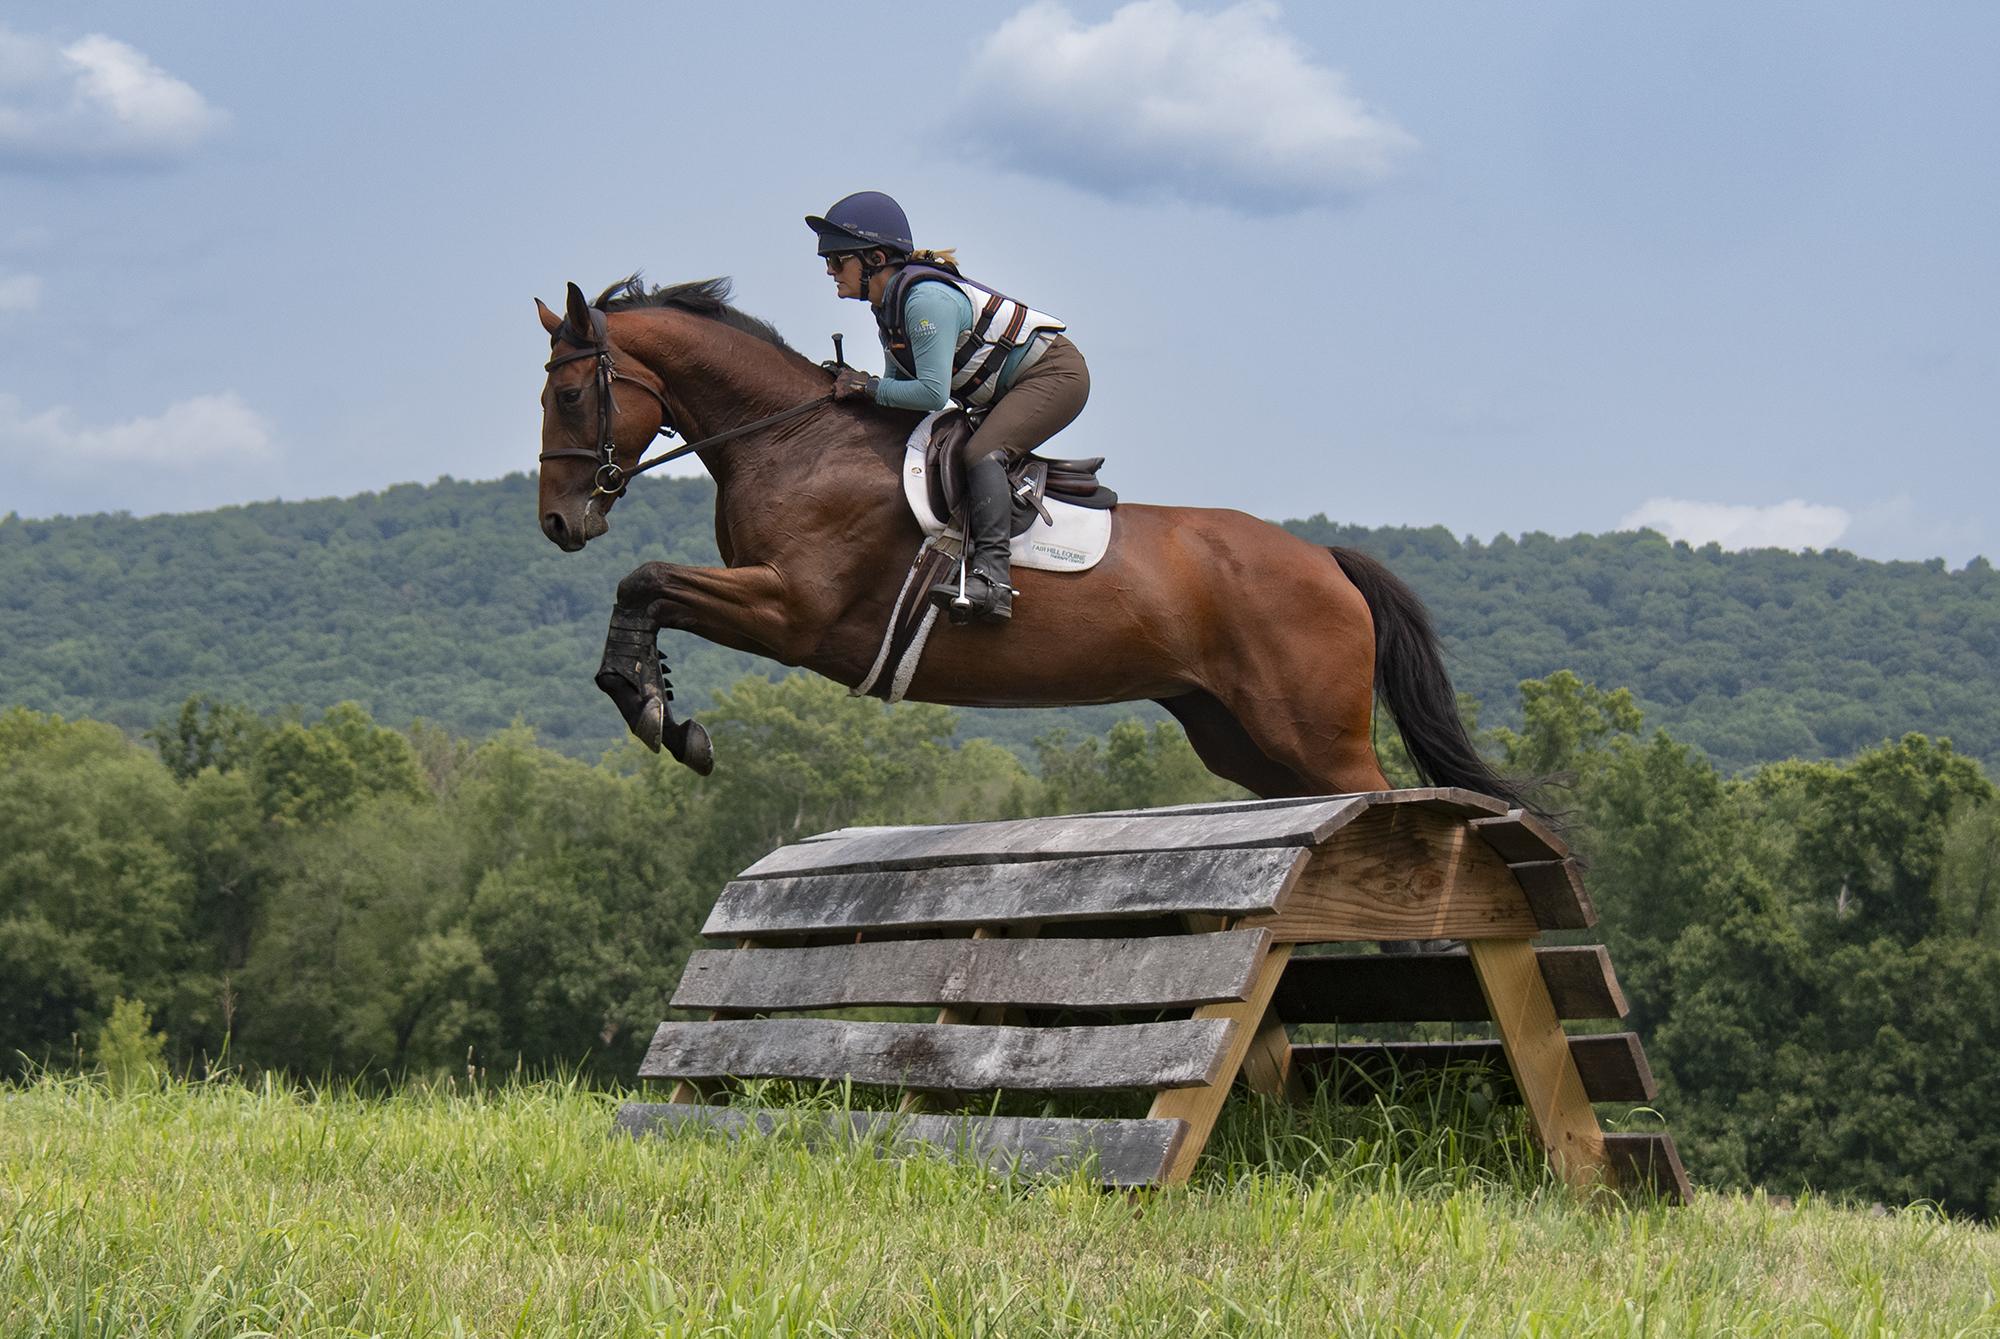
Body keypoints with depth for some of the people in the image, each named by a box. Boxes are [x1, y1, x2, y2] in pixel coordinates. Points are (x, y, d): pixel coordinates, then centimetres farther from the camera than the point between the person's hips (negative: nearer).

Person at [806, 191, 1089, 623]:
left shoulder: (925, 299, -26)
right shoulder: (889, 307, 5)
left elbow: (933, 393, -29)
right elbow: (900, 383, 12)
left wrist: (867, 386, -19)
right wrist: (848, 390, -4)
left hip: (1055, 373, -11)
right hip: (1010, 390, 11)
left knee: (981, 453, -28)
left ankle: (992, 575, -35)